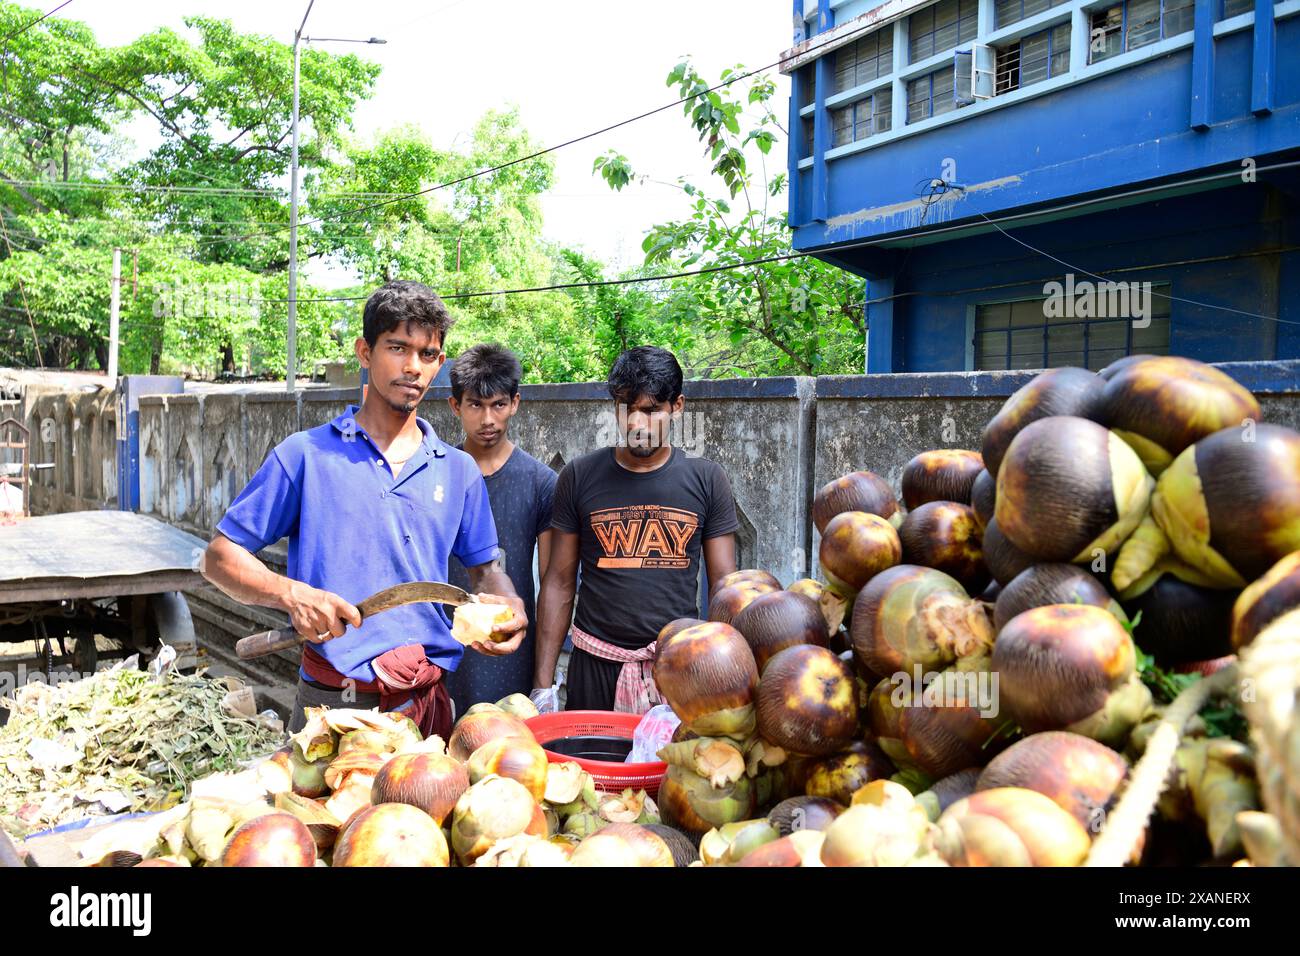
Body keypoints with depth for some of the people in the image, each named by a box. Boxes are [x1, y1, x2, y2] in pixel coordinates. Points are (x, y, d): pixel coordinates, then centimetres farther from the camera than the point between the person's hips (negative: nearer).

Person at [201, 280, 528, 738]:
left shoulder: (459, 471, 7)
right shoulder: (306, 455, -2)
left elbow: (484, 568, 15)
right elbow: (220, 556, -1)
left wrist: (510, 607, -7)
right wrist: (291, 594, -19)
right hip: (333, 703, -3)